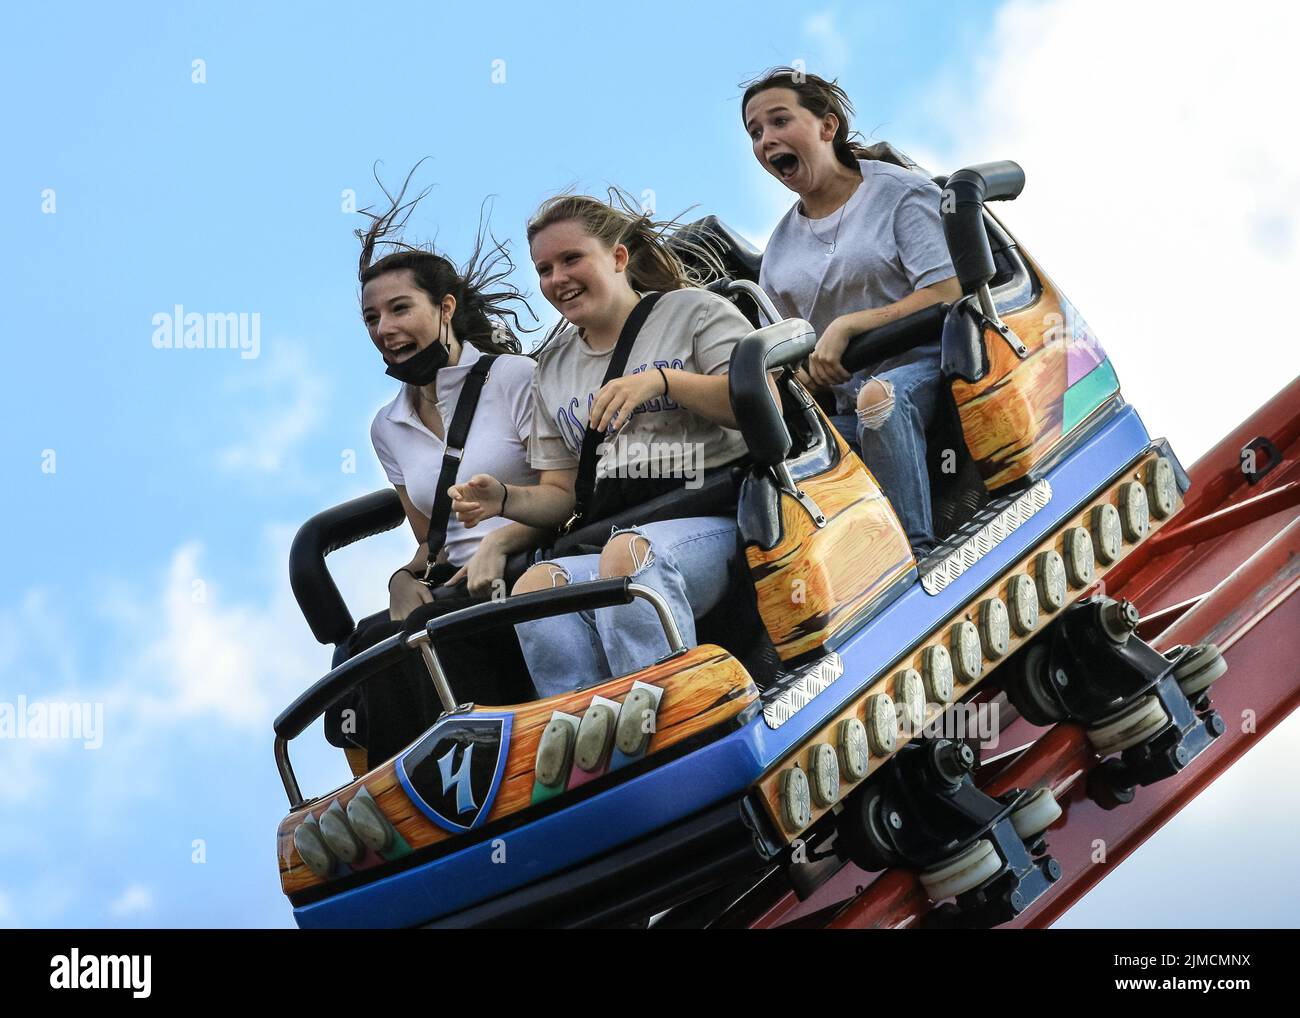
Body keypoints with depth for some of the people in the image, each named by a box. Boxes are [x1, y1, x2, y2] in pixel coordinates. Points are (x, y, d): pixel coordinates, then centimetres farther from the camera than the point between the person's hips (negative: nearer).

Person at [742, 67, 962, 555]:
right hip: (838, 409, 5)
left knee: (880, 395, -40)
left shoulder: (901, 192, 5)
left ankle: (915, 551, -39)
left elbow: (946, 296, -7)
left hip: (922, 371, -5)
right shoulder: (779, 247, 21)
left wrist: (847, 326, -14)